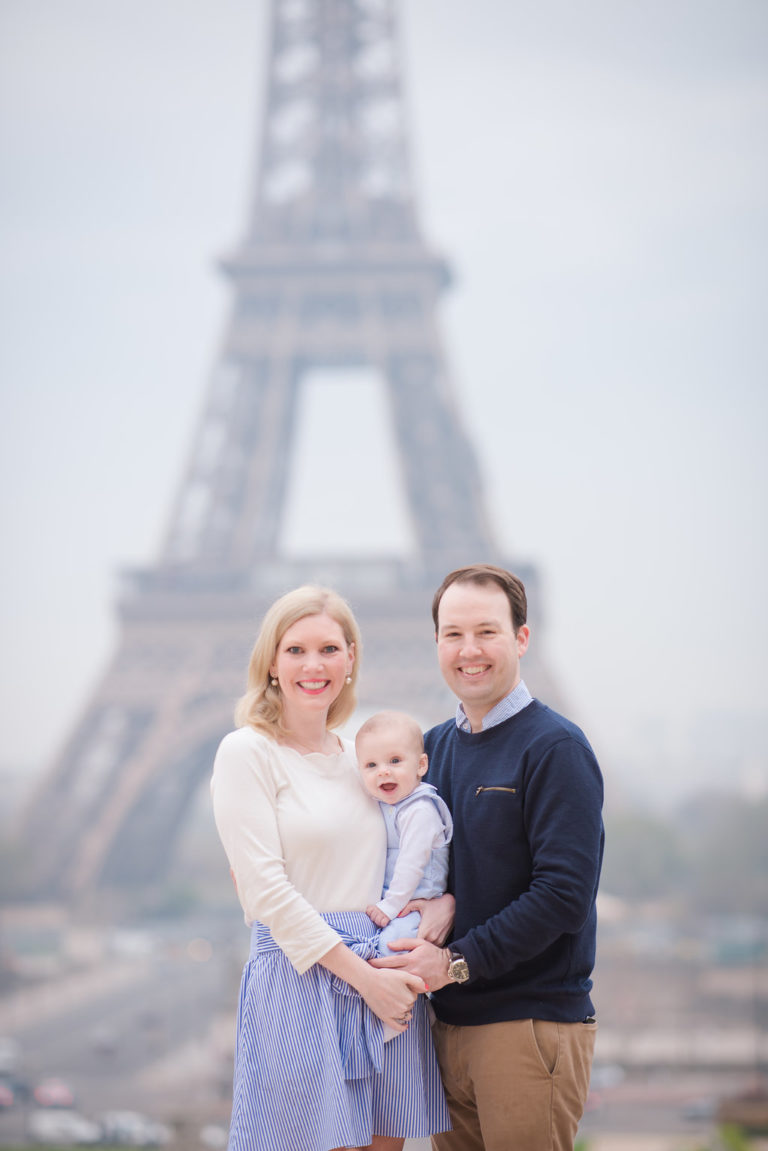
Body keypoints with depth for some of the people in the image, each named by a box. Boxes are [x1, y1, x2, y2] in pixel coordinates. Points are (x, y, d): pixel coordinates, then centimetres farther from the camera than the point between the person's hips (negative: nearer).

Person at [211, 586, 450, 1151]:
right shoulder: (247, 753, -3)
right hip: (300, 980, -6)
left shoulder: (362, 756, 15)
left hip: (387, 980, 6)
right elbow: (267, 890, -10)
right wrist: (362, 975, -14)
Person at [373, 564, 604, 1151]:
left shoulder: (556, 747, -9)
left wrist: (458, 962, -16)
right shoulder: (434, 746, 12)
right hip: (451, 1021, 7)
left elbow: (563, 894, -17)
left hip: (533, 1022, -6)